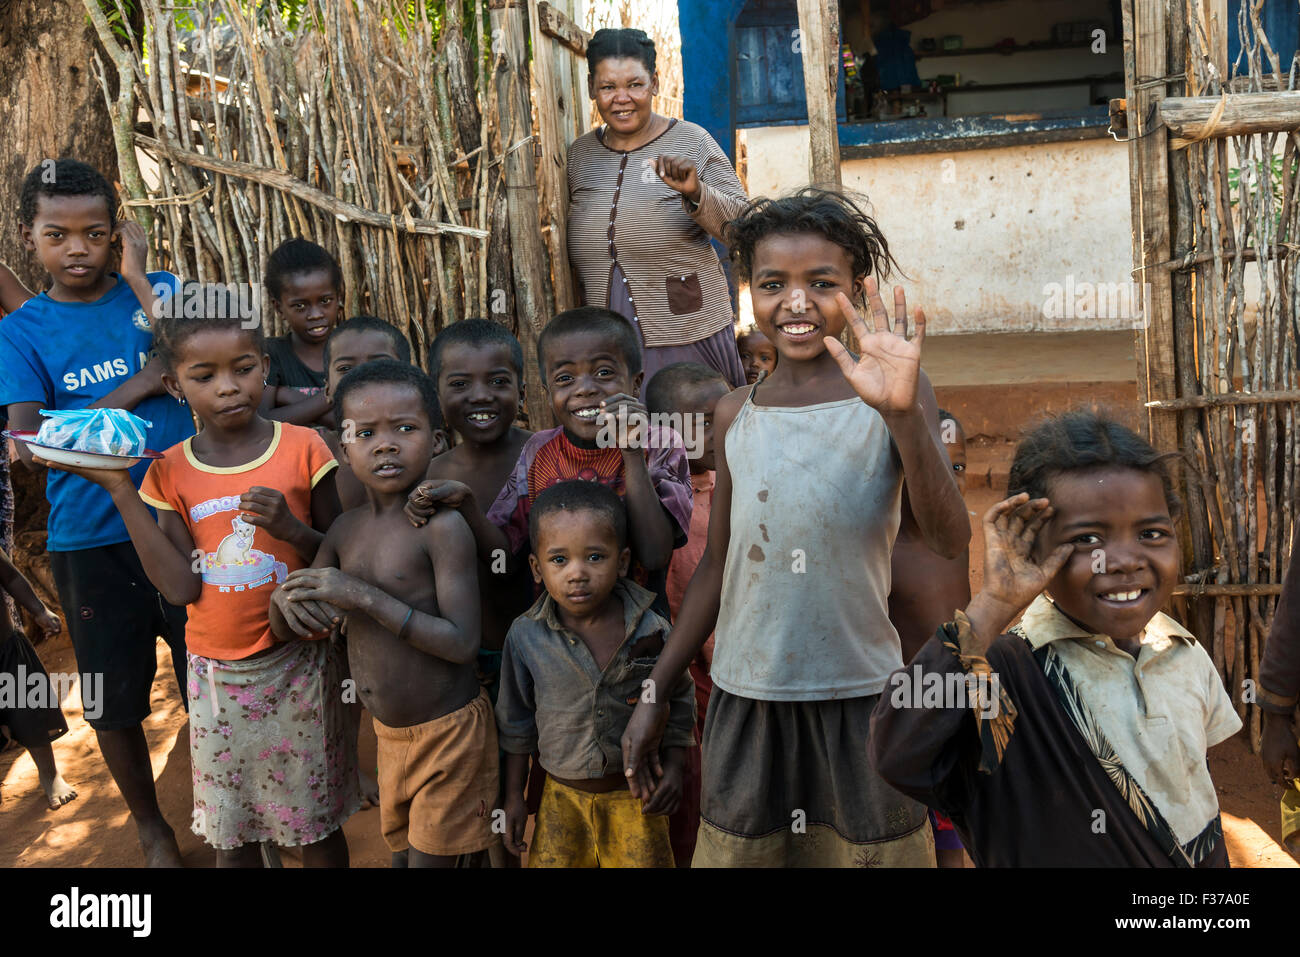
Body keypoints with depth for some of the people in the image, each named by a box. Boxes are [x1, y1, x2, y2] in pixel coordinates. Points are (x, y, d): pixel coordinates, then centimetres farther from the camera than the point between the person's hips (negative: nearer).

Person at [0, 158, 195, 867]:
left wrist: (137, 278, -13)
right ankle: (149, 824, 38)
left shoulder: (159, 289, 1)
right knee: (114, 704, 14)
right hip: (92, 543, 1)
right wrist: (137, 388, -15)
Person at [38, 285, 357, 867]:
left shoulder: (301, 449, -8)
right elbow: (182, 588, -12)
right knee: (232, 836, 15)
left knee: (316, 827, 11)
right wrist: (119, 488, -13)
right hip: (215, 674, 2)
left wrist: (291, 528, -23)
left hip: (296, 665, -2)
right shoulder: (171, 473, -2)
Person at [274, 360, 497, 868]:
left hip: (449, 731, -7)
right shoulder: (345, 530, 1)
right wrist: (285, 597, -13)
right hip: (389, 732, 7)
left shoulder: (443, 527, -20)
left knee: (432, 857, 6)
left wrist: (364, 597, -26)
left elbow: (462, 643, -25)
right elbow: (288, 630, 11)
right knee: (401, 853, 21)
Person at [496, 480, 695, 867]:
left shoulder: (651, 631, -13)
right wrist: (514, 795, 6)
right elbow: (516, 719, 2)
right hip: (562, 796, 1)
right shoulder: (526, 636, -11)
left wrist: (673, 766, -1)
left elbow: (680, 699, 4)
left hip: (635, 796, -1)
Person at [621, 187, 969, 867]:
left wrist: (903, 414, -32)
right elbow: (717, 564, 11)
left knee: (868, 849, 11)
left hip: (859, 693, -2)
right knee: (738, 848, 14)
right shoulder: (735, 415, 4)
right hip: (745, 695, 3)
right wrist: (654, 692, 11)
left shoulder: (889, 394, -6)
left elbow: (950, 542, -17)